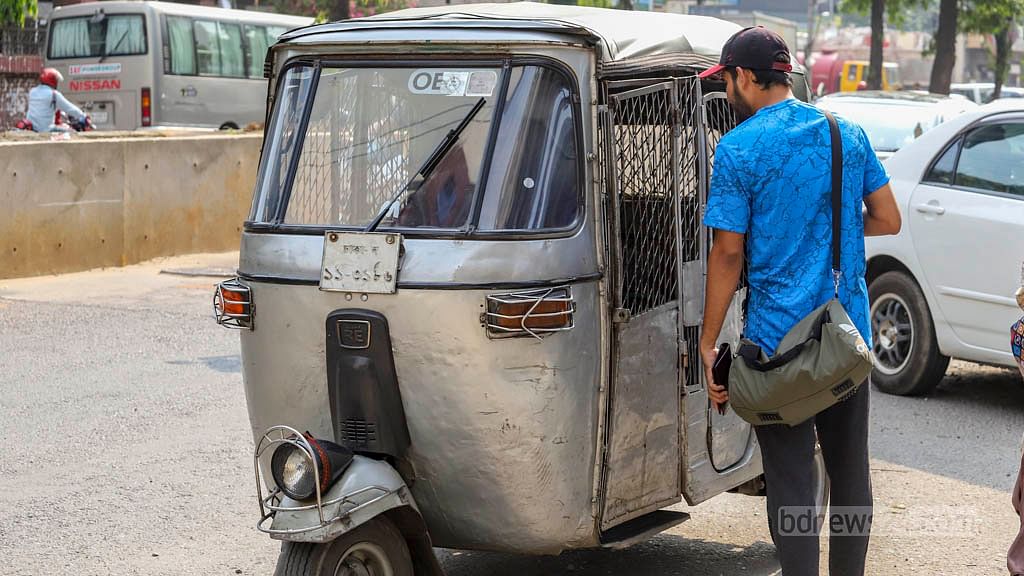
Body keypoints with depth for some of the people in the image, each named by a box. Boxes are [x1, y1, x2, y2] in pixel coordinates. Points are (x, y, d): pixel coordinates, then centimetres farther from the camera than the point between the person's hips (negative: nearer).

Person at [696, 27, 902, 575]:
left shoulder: (738, 148, -10)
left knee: (791, 480, 0)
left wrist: (708, 342, -6)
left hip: (777, 338, -5)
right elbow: (888, 220, 9)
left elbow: (729, 252, -12)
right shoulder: (848, 134, 5)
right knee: (851, 469, 15)